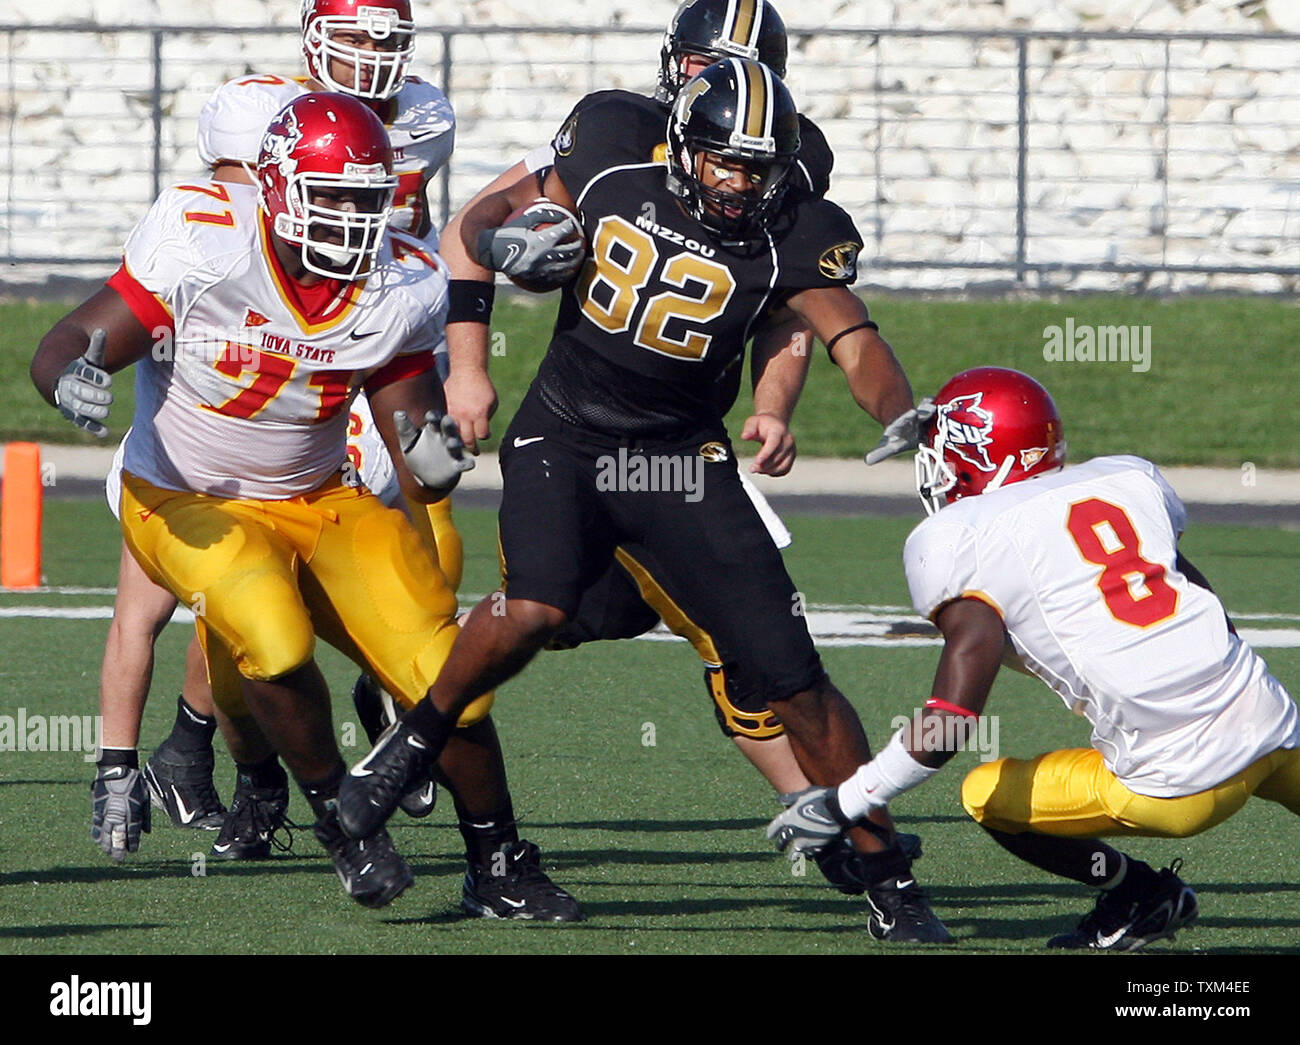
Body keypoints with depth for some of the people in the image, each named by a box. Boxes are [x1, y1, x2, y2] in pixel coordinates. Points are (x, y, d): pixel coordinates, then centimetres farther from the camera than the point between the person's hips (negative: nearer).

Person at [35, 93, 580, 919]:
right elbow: (67, 346, -19)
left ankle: (501, 867, 14)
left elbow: (421, 476, -2)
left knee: (448, 677, -9)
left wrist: (433, 463, -27)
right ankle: (336, 813, -4)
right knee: (276, 644, -32)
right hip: (185, 504, -4)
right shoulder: (202, 242, -22)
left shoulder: (402, 288, -9)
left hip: (319, 504, 4)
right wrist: (72, 378, -44)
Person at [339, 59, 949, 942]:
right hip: (565, 437, -1)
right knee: (535, 610, -30)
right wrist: (507, 240, -16)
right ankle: (417, 738, -1)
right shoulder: (612, 152, -6)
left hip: (681, 458, 1)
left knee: (795, 680, -4)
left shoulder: (789, 237, -9)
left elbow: (855, 340, -20)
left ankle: (890, 880, 8)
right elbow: (487, 221, 8)